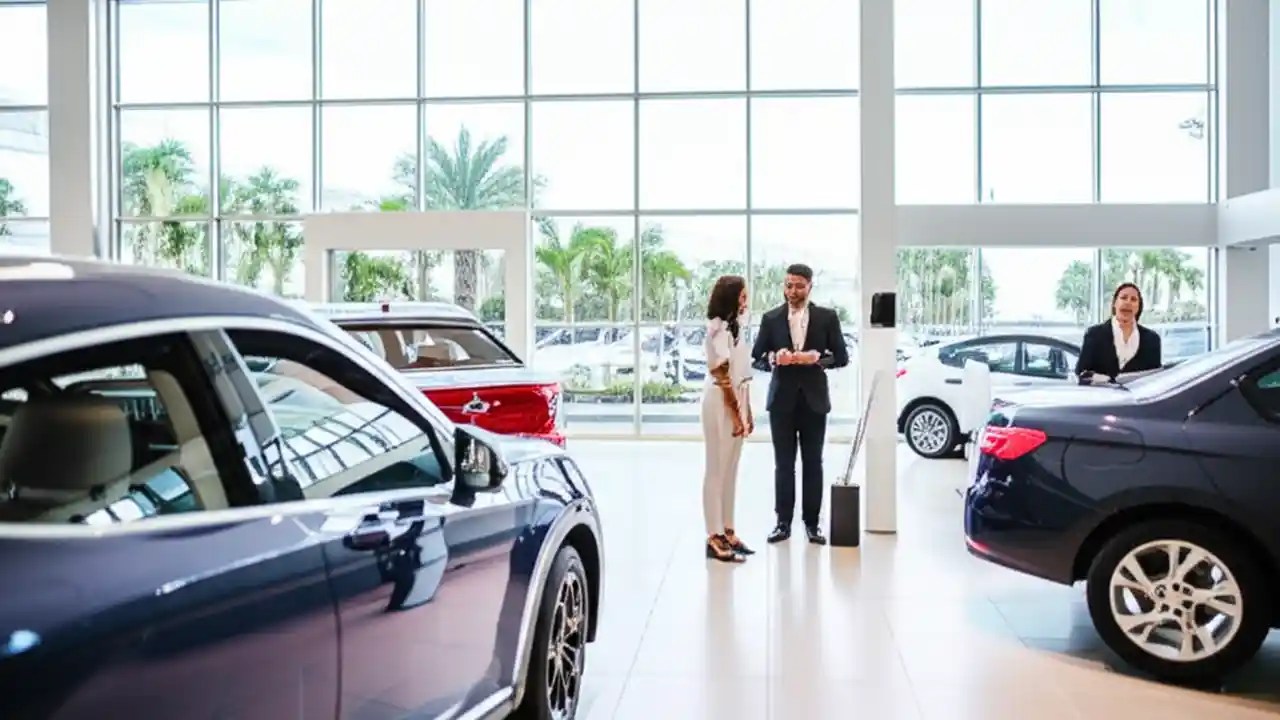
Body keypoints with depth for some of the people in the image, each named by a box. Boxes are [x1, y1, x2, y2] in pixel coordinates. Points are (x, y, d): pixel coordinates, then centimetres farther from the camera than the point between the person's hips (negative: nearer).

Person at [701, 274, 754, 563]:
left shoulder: (735, 327, 14)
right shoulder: (718, 329, -13)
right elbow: (723, 377, -17)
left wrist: (747, 412, 15)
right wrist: (735, 414, -17)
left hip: (737, 404, 9)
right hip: (722, 405, -9)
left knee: (730, 471, 12)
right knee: (717, 471, -4)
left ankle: (727, 531, 20)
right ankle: (715, 537, 1)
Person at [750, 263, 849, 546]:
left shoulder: (827, 317, 3)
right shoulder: (771, 318, 4)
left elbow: (842, 357, 1)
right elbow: (756, 358, 4)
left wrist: (816, 358, -17)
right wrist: (774, 358, -17)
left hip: (813, 399, 0)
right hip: (782, 399, 0)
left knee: (813, 463, 6)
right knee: (784, 464, 4)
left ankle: (812, 522, 14)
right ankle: (783, 522, 11)